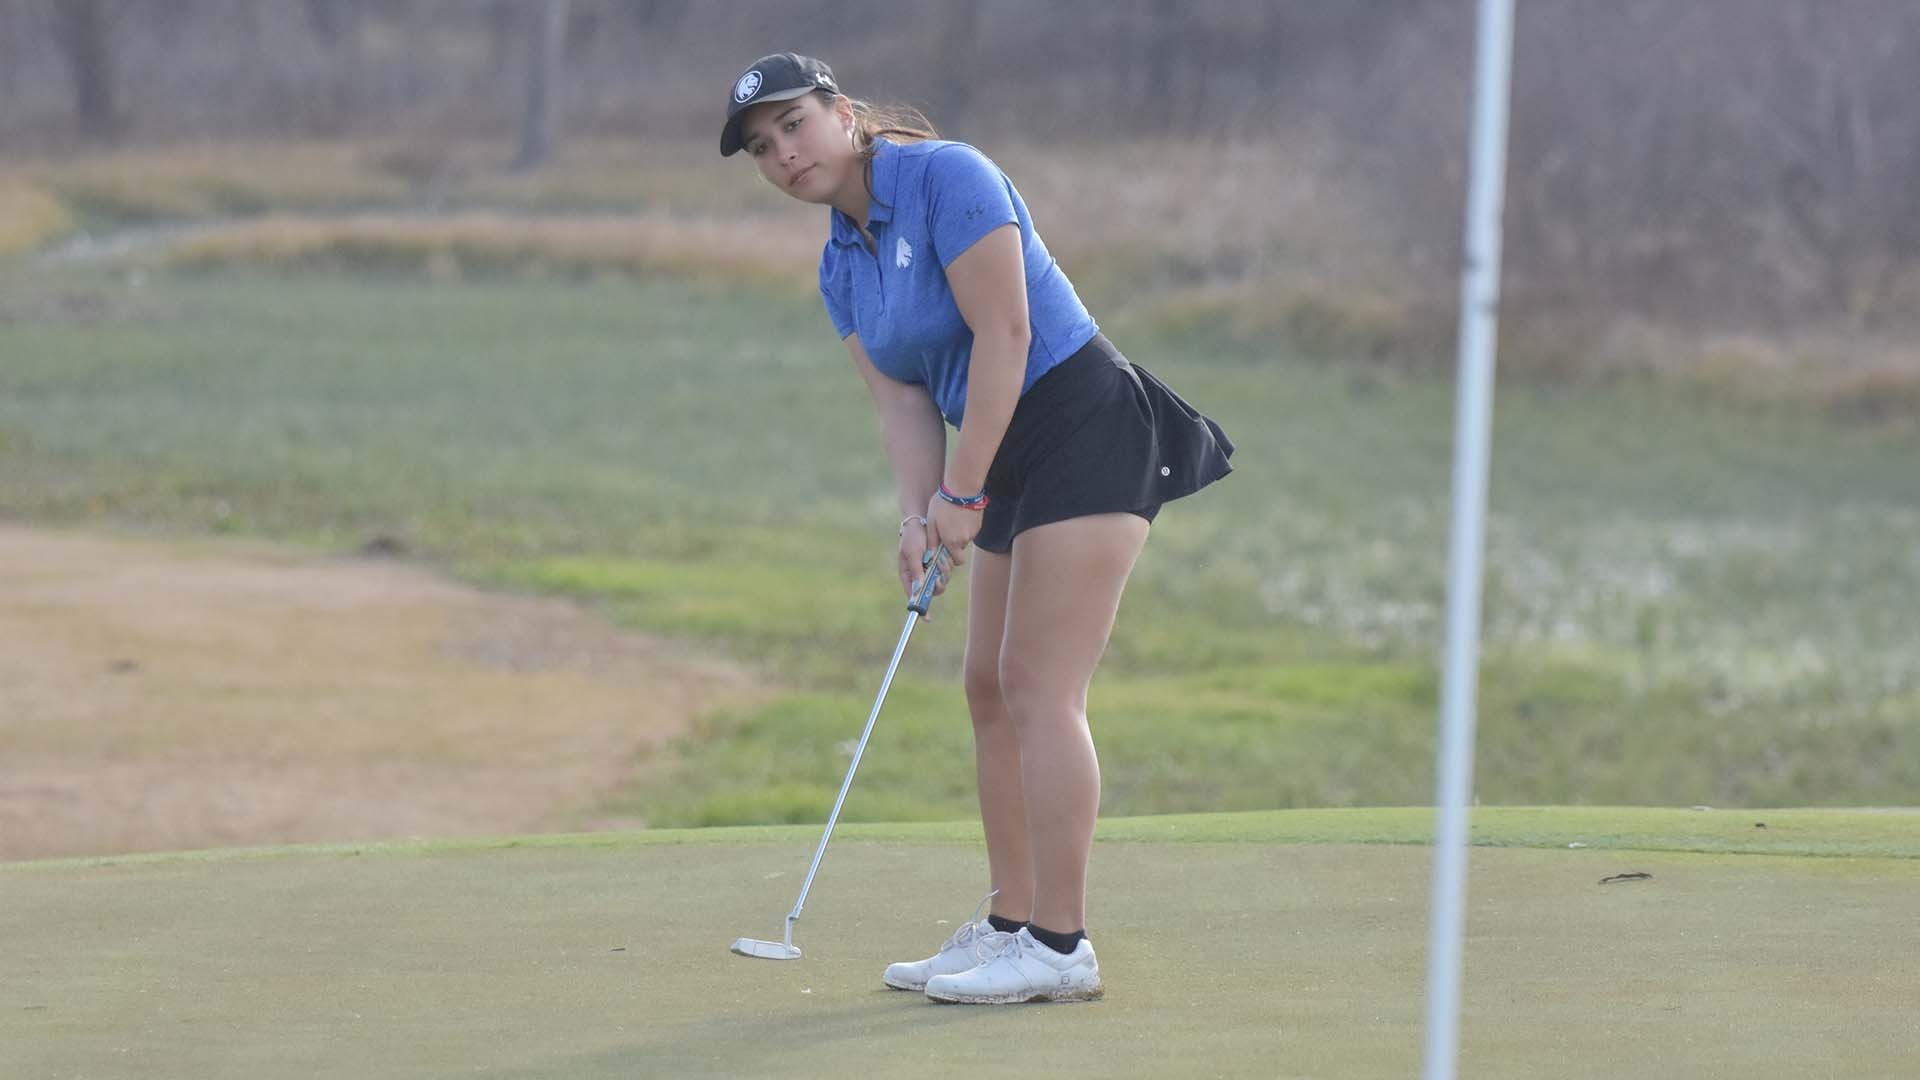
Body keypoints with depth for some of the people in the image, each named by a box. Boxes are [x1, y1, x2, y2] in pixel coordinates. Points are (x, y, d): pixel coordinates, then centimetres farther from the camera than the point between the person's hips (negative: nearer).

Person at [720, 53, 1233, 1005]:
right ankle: (1009, 926, 16)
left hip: (1085, 429, -9)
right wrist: (918, 516, -12)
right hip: (1009, 462, 9)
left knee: (1040, 687, -12)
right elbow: (901, 400, 6)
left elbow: (1004, 334, -20)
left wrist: (962, 494, -17)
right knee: (991, 688, 9)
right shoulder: (841, 265, 11)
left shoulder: (946, 177, -15)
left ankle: (1060, 948, -12)